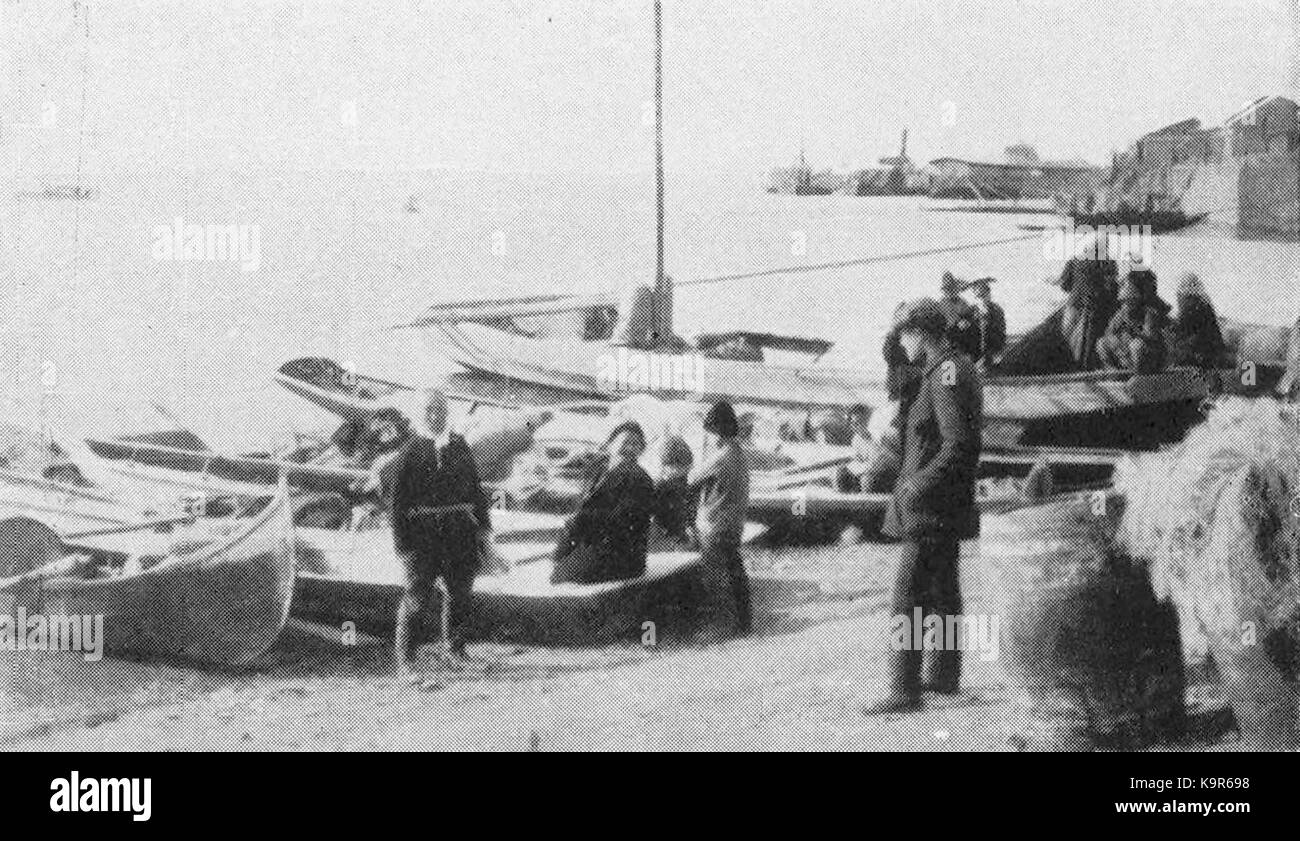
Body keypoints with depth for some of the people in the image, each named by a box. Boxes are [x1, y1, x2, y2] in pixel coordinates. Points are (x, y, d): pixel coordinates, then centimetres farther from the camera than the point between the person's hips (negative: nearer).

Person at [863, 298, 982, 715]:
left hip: (930, 508, -11)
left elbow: (958, 444, -26)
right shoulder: (960, 368, 13)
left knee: (909, 598, -9)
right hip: (948, 506, 11)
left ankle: (904, 689, -9)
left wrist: (919, 485, -22)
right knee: (944, 591, 18)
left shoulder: (947, 375, -18)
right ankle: (945, 676, 28)